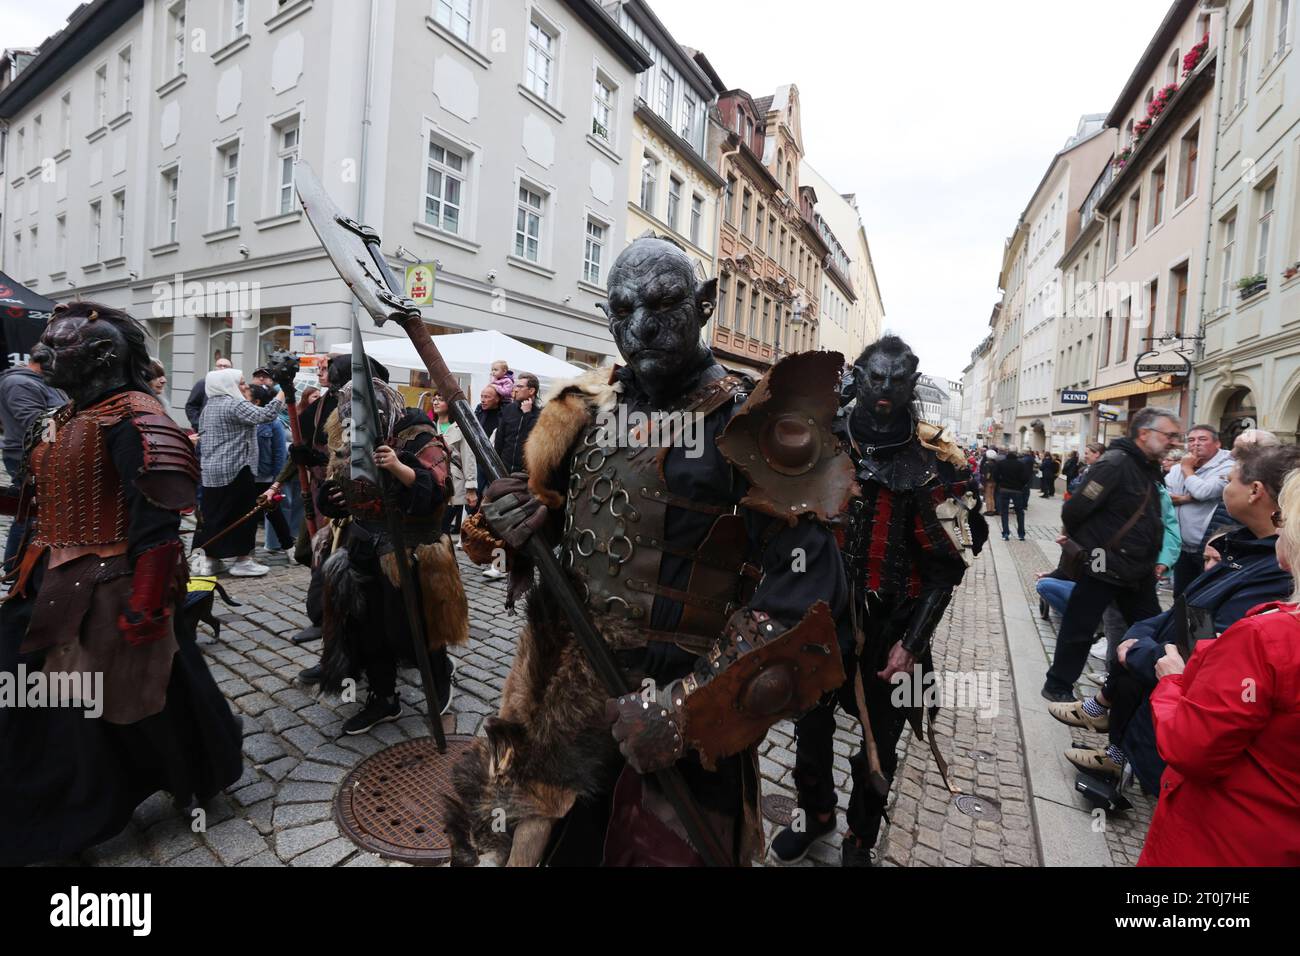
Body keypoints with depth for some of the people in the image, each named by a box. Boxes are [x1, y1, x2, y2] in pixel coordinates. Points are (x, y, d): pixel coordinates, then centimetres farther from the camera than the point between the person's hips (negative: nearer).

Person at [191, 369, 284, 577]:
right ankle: (242, 560, 4)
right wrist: (283, 392, -19)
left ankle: (208, 560, 17)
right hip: (235, 470, -9)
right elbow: (265, 415, -25)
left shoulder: (209, 406, 17)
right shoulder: (235, 405, -12)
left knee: (213, 514, 13)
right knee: (243, 514, -1)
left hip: (211, 471, 9)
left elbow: (202, 436, 24)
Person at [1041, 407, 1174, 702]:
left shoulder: (1149, 468, 10)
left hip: (1138, 570, 9)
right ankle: (1058, 686, 19)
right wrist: (1085, 544, -4)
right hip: (1102, 568, -9)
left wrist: (1151, 560, 16)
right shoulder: (1115, 464, -19)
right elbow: (1074, 511, -21)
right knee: (1079, 630, 4)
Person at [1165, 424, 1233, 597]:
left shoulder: (1227, 467, -12)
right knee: (1180, 598, 17)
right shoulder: (1177, 468, 8)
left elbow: (1203, 492, -27)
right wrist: (1188, 499, -15)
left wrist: (1187, 469, -11)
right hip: (1183, 547, 6)